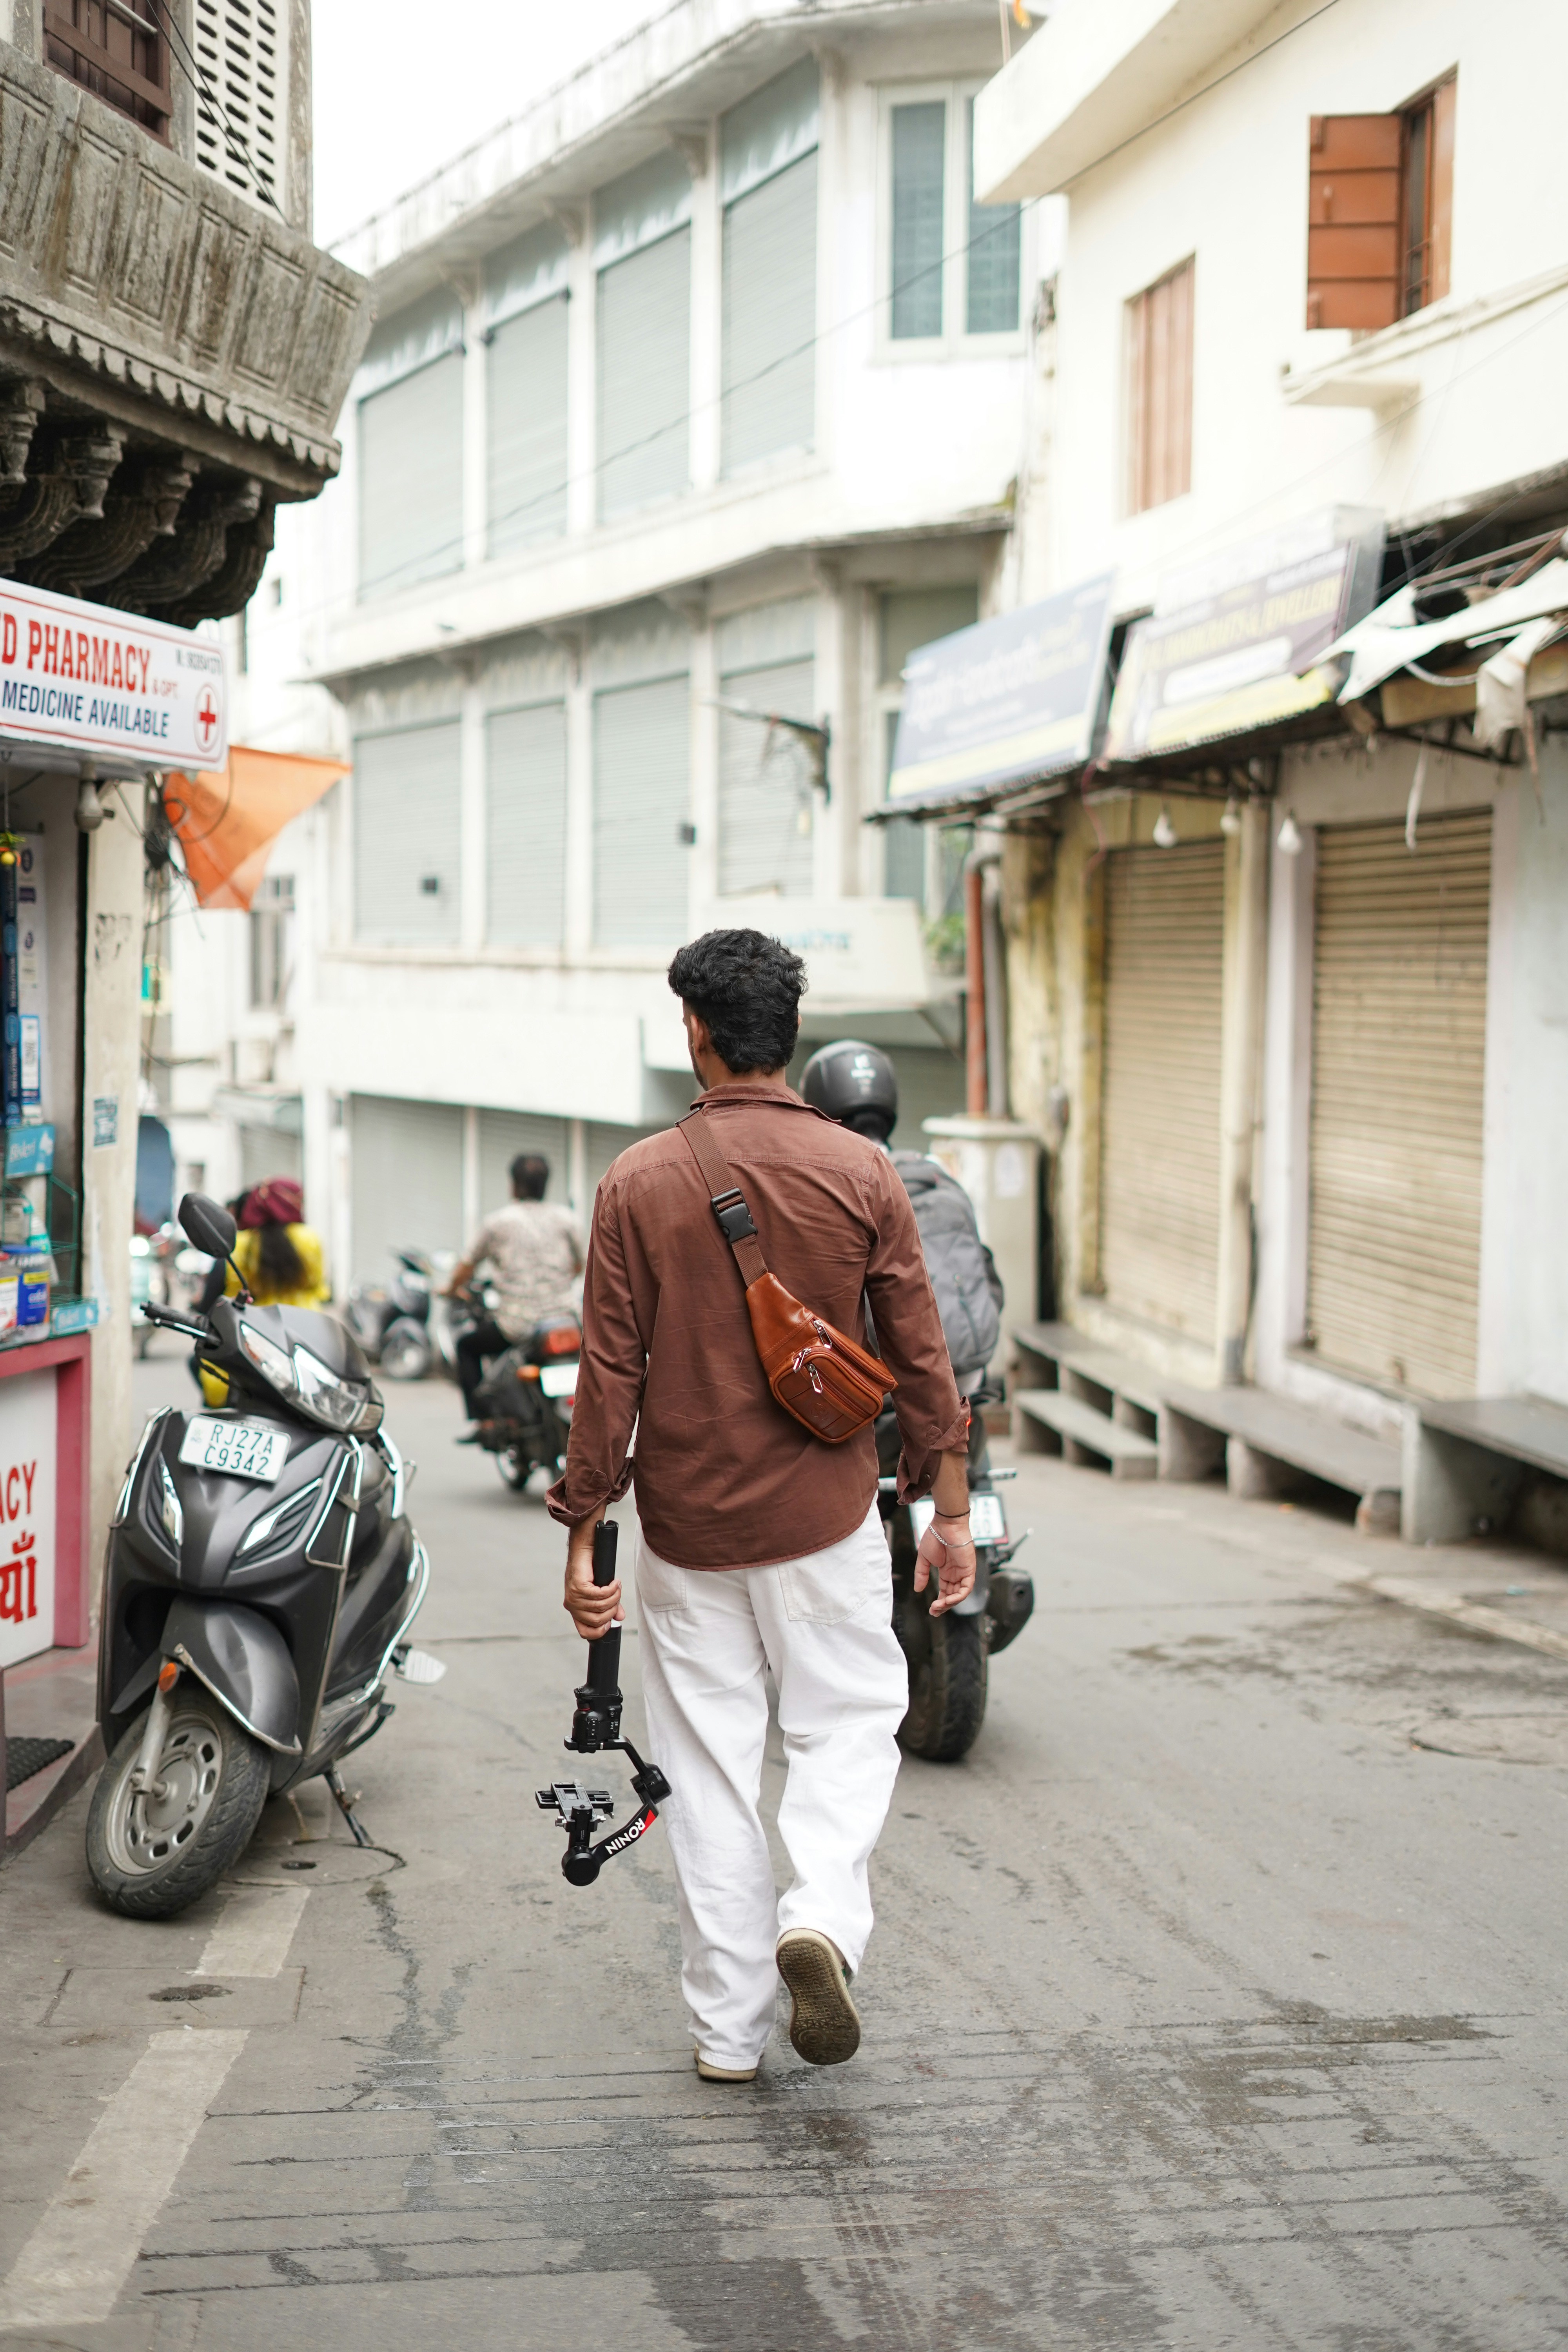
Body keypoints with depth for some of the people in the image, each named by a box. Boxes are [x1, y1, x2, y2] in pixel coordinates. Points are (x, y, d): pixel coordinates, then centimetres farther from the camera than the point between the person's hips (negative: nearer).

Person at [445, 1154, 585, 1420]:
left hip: (518, 1324, -3)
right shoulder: (566, 1218, 4)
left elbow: (466, 1268, 7)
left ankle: (479, 1417, 10)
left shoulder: (497, 1222, -3)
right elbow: (578, 1267, 17)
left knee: (467, 1347, 22)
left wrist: (452, 1289, 28)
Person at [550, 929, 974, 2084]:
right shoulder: (862, 1174, -4)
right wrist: (951, 1510, 7)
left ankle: (728, 2029, 14)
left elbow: (610, 1370, -6)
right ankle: (822, 1916, -11)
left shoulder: (640, 1183, -6)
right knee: (848, 1726, 15)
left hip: (687, 1522, 1)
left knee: (710, 1758, 9)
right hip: (824, 1515, 0)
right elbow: (920, 1354, -2)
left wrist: (584, 1531, 0)